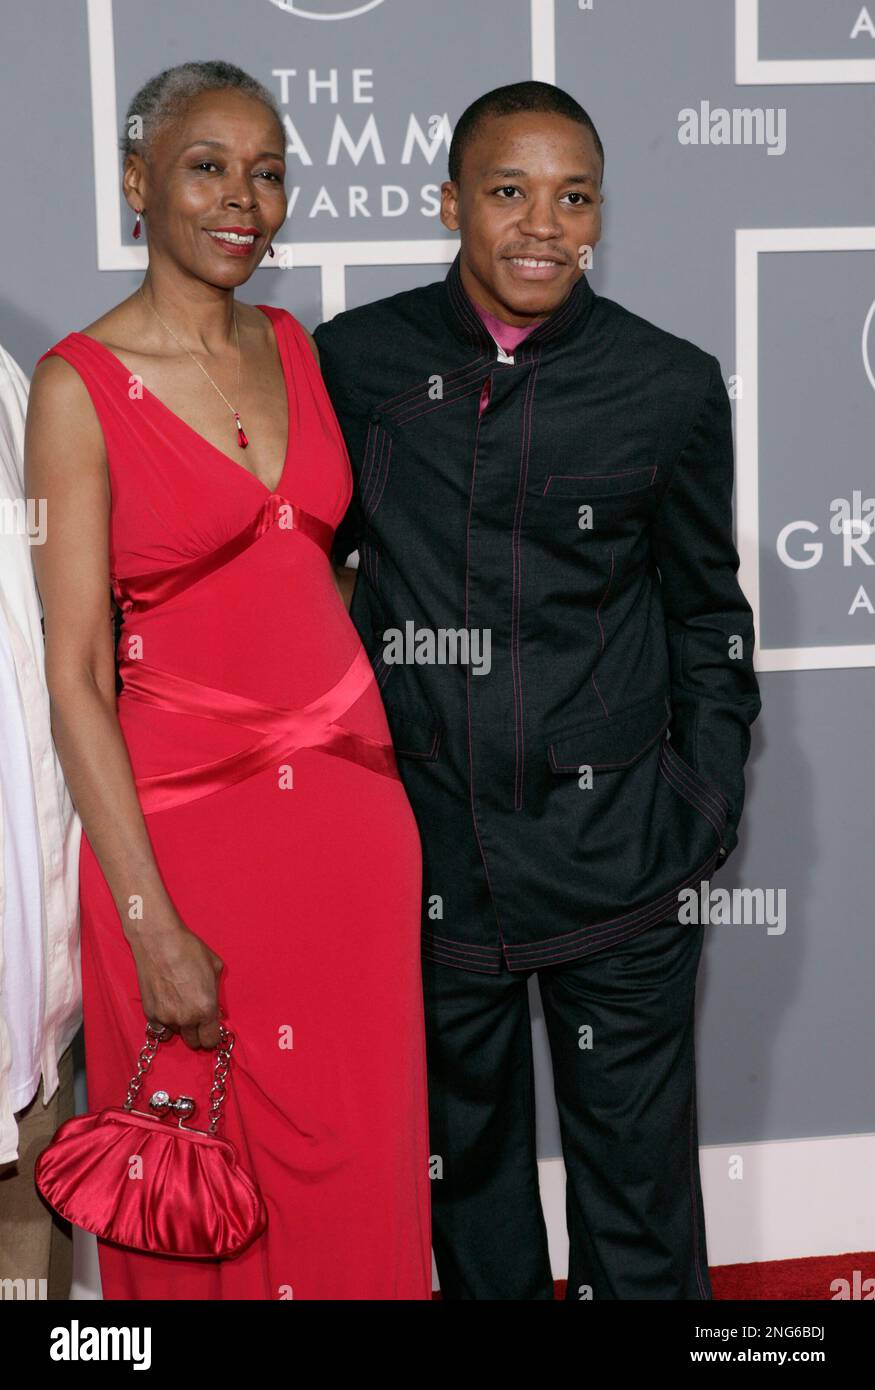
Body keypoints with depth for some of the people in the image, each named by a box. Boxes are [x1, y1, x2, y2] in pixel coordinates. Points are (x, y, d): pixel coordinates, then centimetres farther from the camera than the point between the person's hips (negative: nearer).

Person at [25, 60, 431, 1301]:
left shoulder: (293, 347, 7)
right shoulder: (81, 385, -9)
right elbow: (76, 677, -12)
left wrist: (378, 766, 9)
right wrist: (152, 927, -15)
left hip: (350, 802, 5)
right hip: (183, 815, -5)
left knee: (354, 1163, 12)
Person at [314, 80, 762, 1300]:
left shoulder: (672, 386, -4)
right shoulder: (358, 360, -1)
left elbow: (705, 608, 6)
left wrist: (709, 802, -1)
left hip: (616, 850, -1)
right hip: (429, 846, 2)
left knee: (637, 1176, 10)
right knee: (464, 1154, 19)